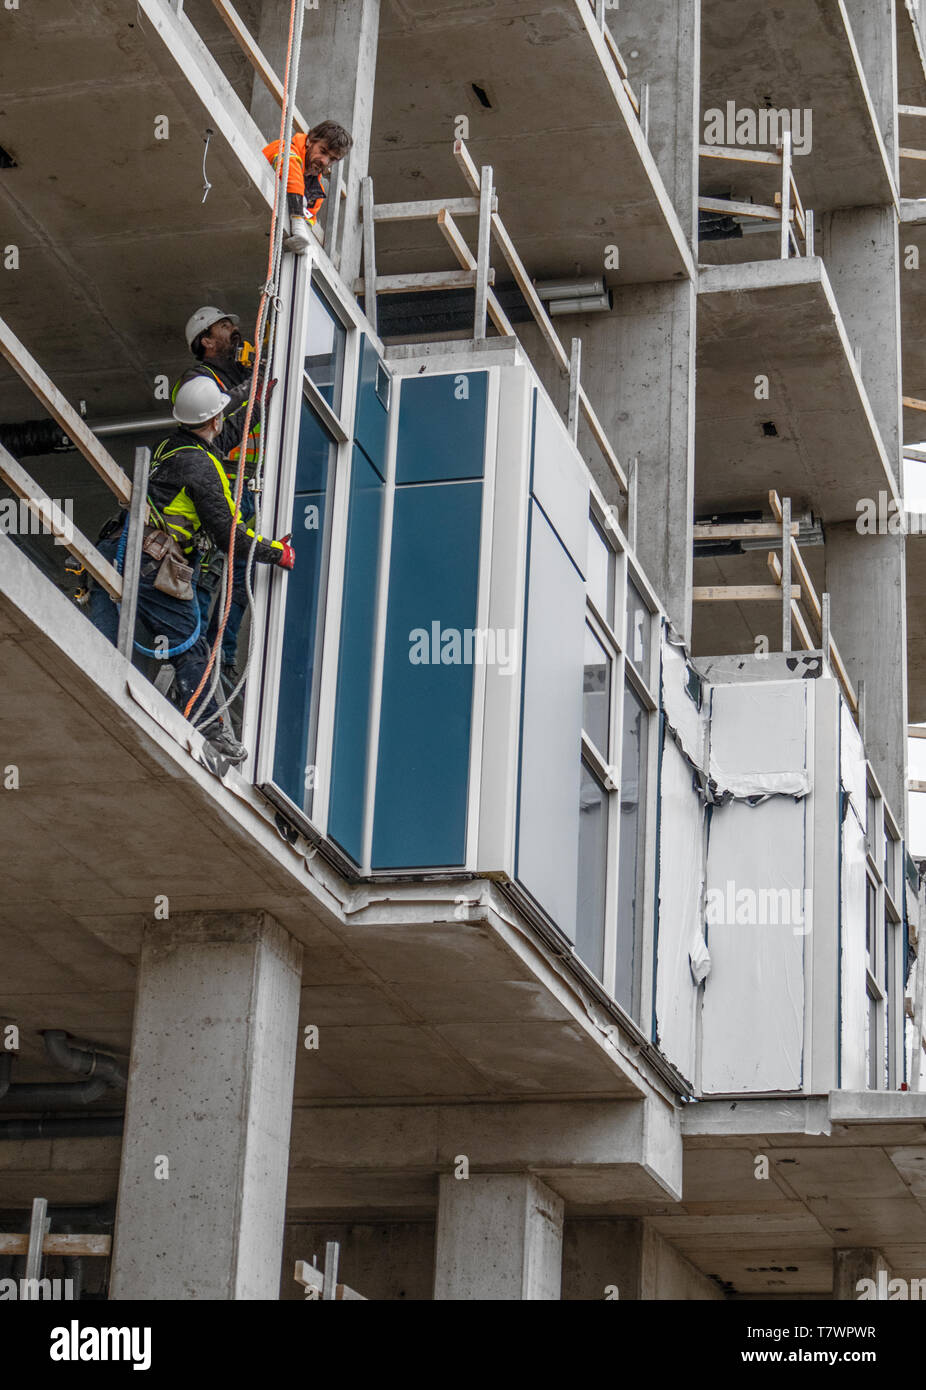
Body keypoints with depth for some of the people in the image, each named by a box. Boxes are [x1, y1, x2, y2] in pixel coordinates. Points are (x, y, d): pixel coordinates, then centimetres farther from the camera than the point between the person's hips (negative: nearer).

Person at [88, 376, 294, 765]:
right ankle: (208, 729, 2)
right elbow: (227, 532, -9)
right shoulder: (202, 465, -7)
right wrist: (276, 552, 6)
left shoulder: (168, 447, 19)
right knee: (190, 645, 0)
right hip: (152, 566, -8)